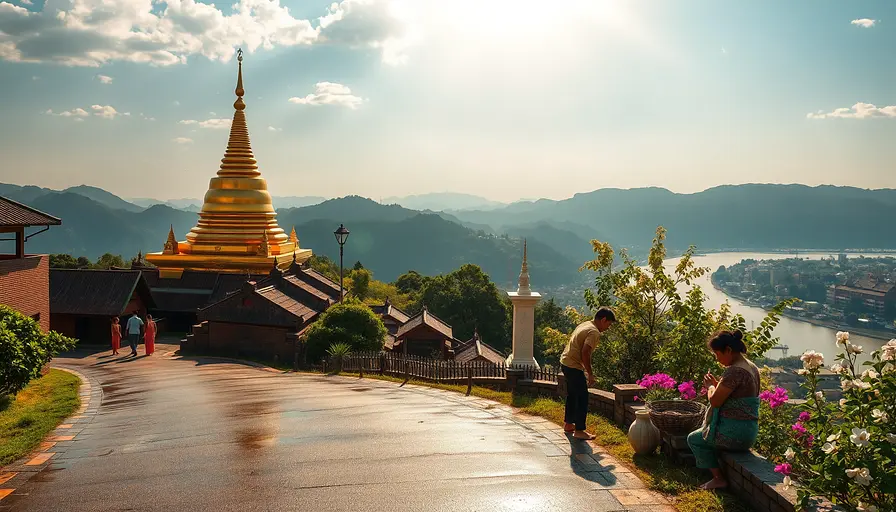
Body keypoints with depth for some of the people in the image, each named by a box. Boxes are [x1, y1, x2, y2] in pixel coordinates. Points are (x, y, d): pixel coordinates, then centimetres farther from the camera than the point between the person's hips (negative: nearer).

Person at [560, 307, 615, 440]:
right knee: (582, 398, -2)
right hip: (574, 367, -10)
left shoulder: (584, 325, 14)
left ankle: (569, 424, 31)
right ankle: (579, 431, 2)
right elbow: (585, 353, -25)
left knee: (572, 395, 21)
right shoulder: (594, 332, -16)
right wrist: (590, 374, -17)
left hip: (565, 362, 10)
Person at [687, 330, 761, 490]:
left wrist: (710, 386, -2)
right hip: (750, 431, 10)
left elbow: (715, 401, -21)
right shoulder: (752, 367, 10)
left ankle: (718, 478, 7)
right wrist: (717, 384, 11)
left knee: (693, 439, 11)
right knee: (704, 434, 30)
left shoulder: (735, 371, -22)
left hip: (735, 433, -10)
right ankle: (718, 476, 25)